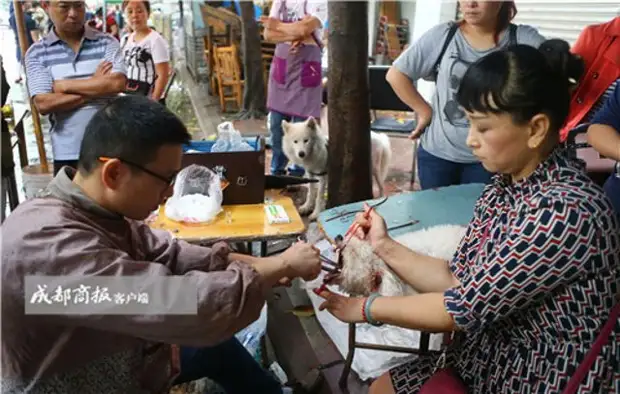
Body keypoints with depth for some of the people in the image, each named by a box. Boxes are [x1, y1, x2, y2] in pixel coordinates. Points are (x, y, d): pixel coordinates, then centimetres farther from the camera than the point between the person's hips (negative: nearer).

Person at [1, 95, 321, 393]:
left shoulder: (97, 210, -10)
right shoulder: (45, 243, -37)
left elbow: (166, 253, 2)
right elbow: (178, 305, -40)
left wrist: (259, 265, -9)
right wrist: (282, 264, -27)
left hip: (122, 360, 7)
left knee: (220, 347, 17)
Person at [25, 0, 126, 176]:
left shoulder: (107, 42, 2)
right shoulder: (37, 52, 2)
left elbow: (117, 83, -15)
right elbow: (43, 104, -10)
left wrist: (65, 85, -9)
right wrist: (96, 87, -10)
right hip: (67, 153, 0)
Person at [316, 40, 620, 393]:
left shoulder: (566, 211, -29)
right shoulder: (505, 185, -2)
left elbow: (466, 308, -24)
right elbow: (458, 281, 1)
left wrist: (365, 308, -13)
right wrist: (386, 247, -7)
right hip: (497, 354, 7)